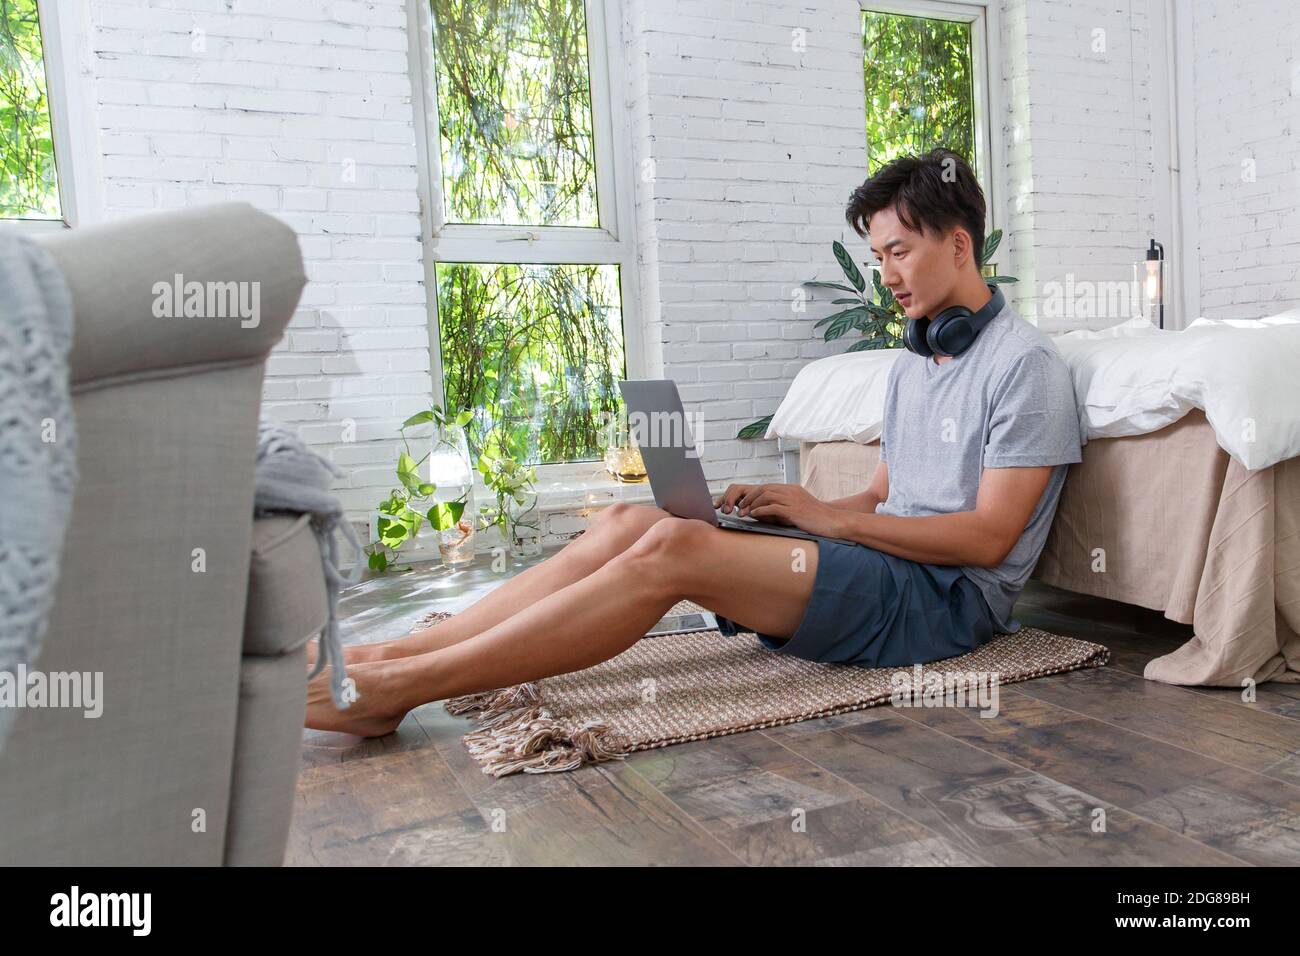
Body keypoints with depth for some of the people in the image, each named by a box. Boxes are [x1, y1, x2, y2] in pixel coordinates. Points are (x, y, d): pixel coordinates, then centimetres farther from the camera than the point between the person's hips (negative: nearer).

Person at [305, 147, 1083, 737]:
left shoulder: (1026, 364, -5)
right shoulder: (911, 366, 21)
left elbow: (988, 536, -13)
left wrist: (828, 516, -13)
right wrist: (786, 510, 0)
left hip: (948, 599, -7)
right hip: (883, 570, 7)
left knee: (675, 549, -29)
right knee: (626, 523, -14)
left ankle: (390, 688, -28)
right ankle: (383, 656, -18)